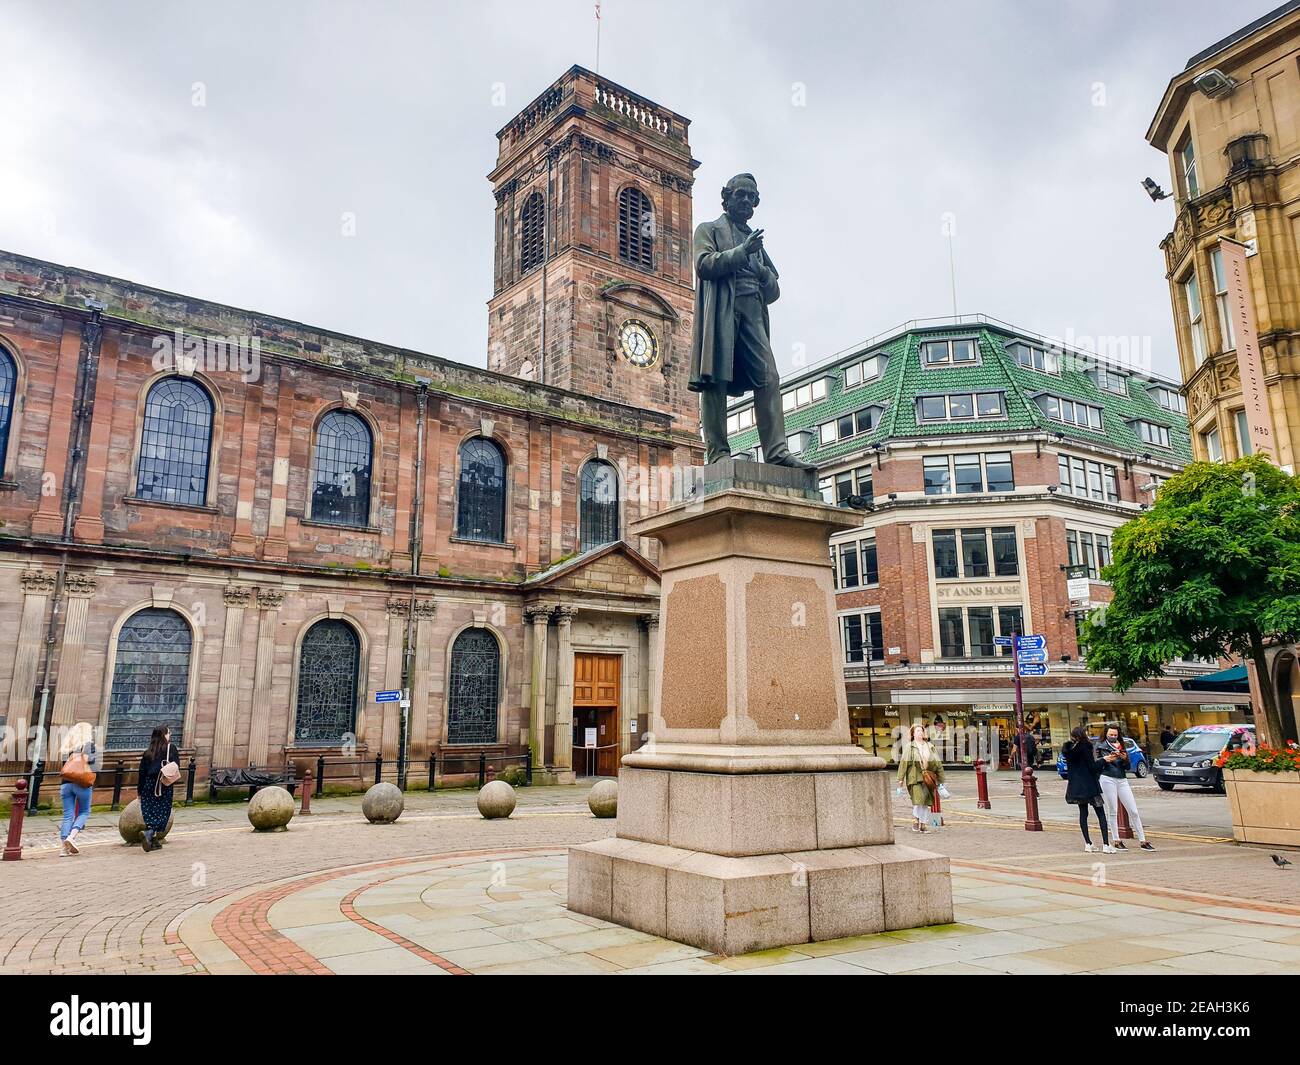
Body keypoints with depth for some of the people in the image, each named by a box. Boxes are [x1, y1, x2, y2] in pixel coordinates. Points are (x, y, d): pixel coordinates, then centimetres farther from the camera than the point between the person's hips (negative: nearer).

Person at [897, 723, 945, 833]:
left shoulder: (930, 746, 13)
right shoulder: (909, 747, 2)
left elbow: (937, 763, 15)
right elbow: (903, 762, -3)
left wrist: (940, 779, 11)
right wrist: (901, 779, -8)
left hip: (928, 778, 4)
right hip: (915, 778, -4)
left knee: (926, 801, 4)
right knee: (918, 798, -16)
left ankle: (923, 824, 13)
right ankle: (915, 819, 5)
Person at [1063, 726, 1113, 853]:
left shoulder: (1067, 748, 5)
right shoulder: (1085, 746, -14)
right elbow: (1093, 767, -15)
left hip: (1076, 786, 5)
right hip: (1089, 785, -5)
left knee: (1083, 813, 10)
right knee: (1101, 814, 3)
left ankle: (1088, 844, 8)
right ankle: (1106, 844, -3)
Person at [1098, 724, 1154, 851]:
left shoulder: (1121, 747, 18)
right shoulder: (1101, 747, 6)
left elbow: (1128, 767, 14)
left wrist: (1125, 759, -5)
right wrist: (1105, 759, -20)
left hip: (1122, 780, 4)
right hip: (1107, 779, -4)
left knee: (1134, 811, 1)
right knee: (1112, 812, -2)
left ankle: (1142, 841, 6)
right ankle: (1116, 841, 5)